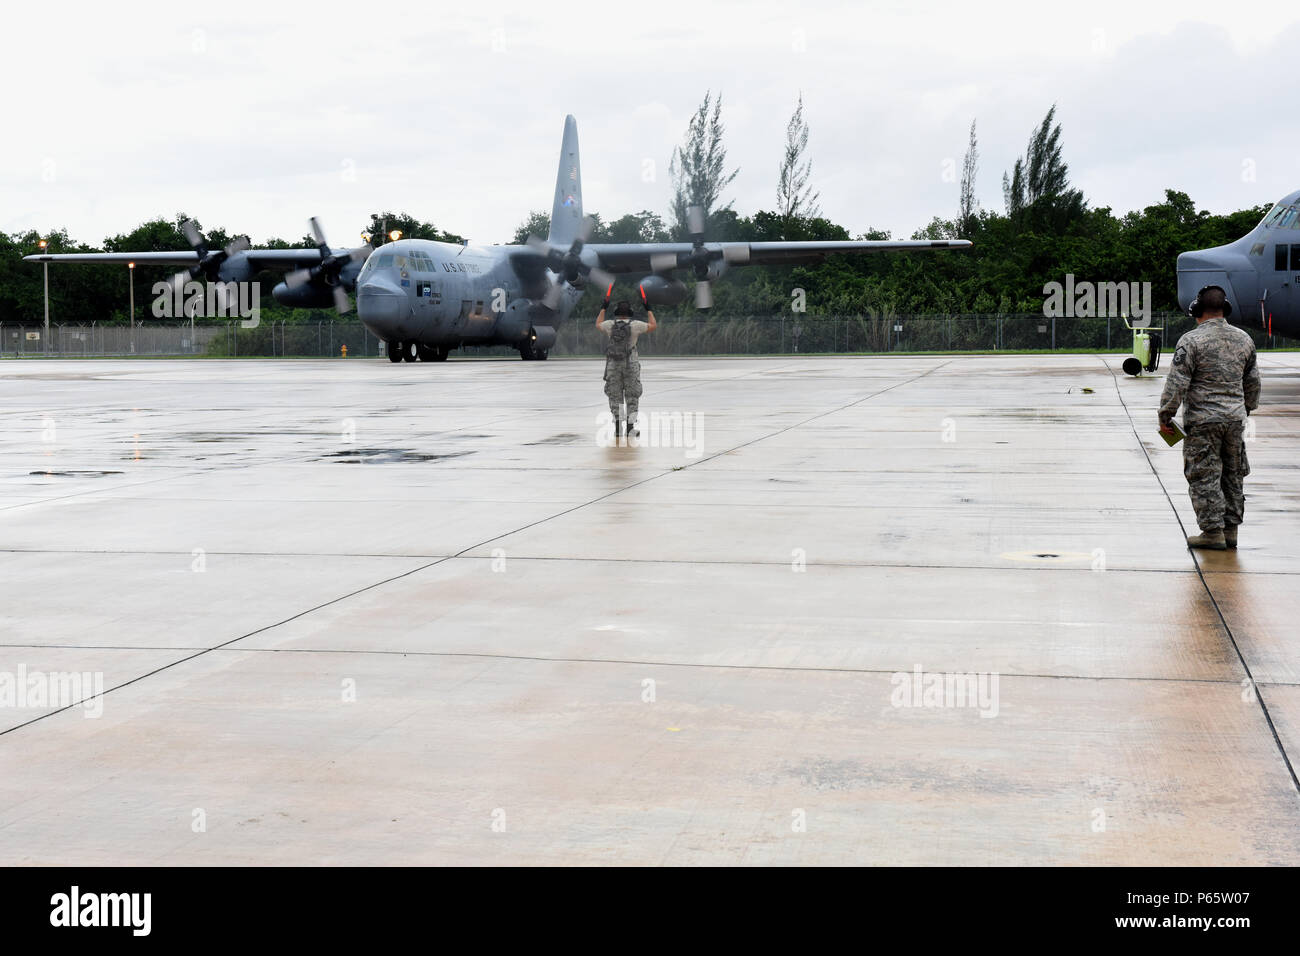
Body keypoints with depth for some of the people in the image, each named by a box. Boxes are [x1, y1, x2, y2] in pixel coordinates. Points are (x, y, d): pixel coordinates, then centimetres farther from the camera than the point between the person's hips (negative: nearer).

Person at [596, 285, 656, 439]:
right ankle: (629, 428, 2)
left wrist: (603, 308, 28)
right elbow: (653, 326, 4)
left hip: (613, 365, 2)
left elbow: (598, 324, 19)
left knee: (615, 397, 10)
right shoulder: (635, 325, -10)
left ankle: (618, 428, 8)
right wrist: (649, 309, 13)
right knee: (632, 397, 6)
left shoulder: (610, 325, -4)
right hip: (631, 365, -2)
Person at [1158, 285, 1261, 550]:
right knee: (1232, 476, 14)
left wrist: (1165, 417, -5)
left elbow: (1176, 384, -14)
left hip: (1202, 421, -6)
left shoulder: (1191, 341, -11)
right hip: (1235, 418, 6)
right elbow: (1253, 382, 18)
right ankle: (1231, 529, 19)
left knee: (1204, 477, 0)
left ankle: (1213, 532, 0)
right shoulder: (1243, 339, 8)